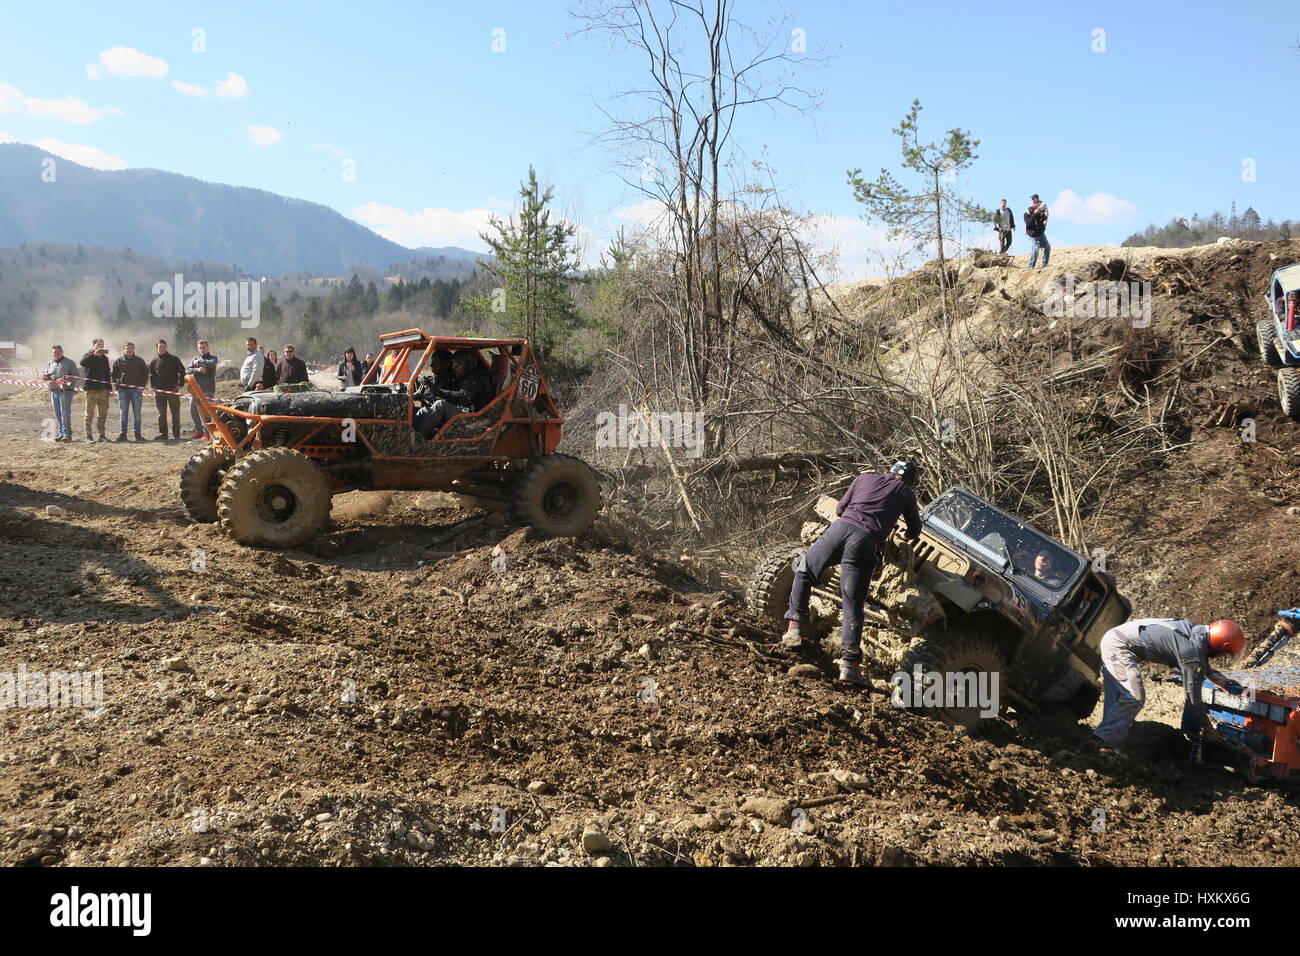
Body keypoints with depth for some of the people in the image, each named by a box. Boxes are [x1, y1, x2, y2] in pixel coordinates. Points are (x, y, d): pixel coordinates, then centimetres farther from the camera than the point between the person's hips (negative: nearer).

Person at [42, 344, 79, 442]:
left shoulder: (69, 362, 4)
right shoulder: (49, 363, 18)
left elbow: (75, 376, -3)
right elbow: (44, 376, 24)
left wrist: (65, 379, -18)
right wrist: (45, 376, -1)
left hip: (66, 390, -5)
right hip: (54, 391, 5)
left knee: (65, 412, -10)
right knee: (57, 413, 5)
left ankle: (67, 433, -8)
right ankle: (61, 433, 10)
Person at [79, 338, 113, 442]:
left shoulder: (104, 358, 20)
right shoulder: (89, 356, 1)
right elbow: (82, 362, -23)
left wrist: (109, 388, 17)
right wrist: (94, 354, -29)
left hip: (103, 390, 6)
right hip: (92, 389, -6)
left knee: (103, 414, 7)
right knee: (90, 413, -3)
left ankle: (102, 435, 12)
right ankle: (88, 435, -1)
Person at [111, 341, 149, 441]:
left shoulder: (139, 361, 7)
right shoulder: (119, 361, 8)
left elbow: (145, 375, 10)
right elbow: (114, 375, 14)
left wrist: (142, 386, 0)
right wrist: (116, 386, 1)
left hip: (136, 389, 0)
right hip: (123, 390, 0)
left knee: (137, 413, 1)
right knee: (123, 413, 1)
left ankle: (138, 434, 6)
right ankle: (122, 433, 3)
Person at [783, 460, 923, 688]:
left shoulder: (865, 478, 25)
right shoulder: (906, 493, 21)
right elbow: (915, 532, 27)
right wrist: (904, 536, 49)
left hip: (841, 527, 2)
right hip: (865, 542, -2)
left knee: (803, 573, 22)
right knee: (852, 604, -1)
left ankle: (794, 628, 10)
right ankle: (850, 663, -12)